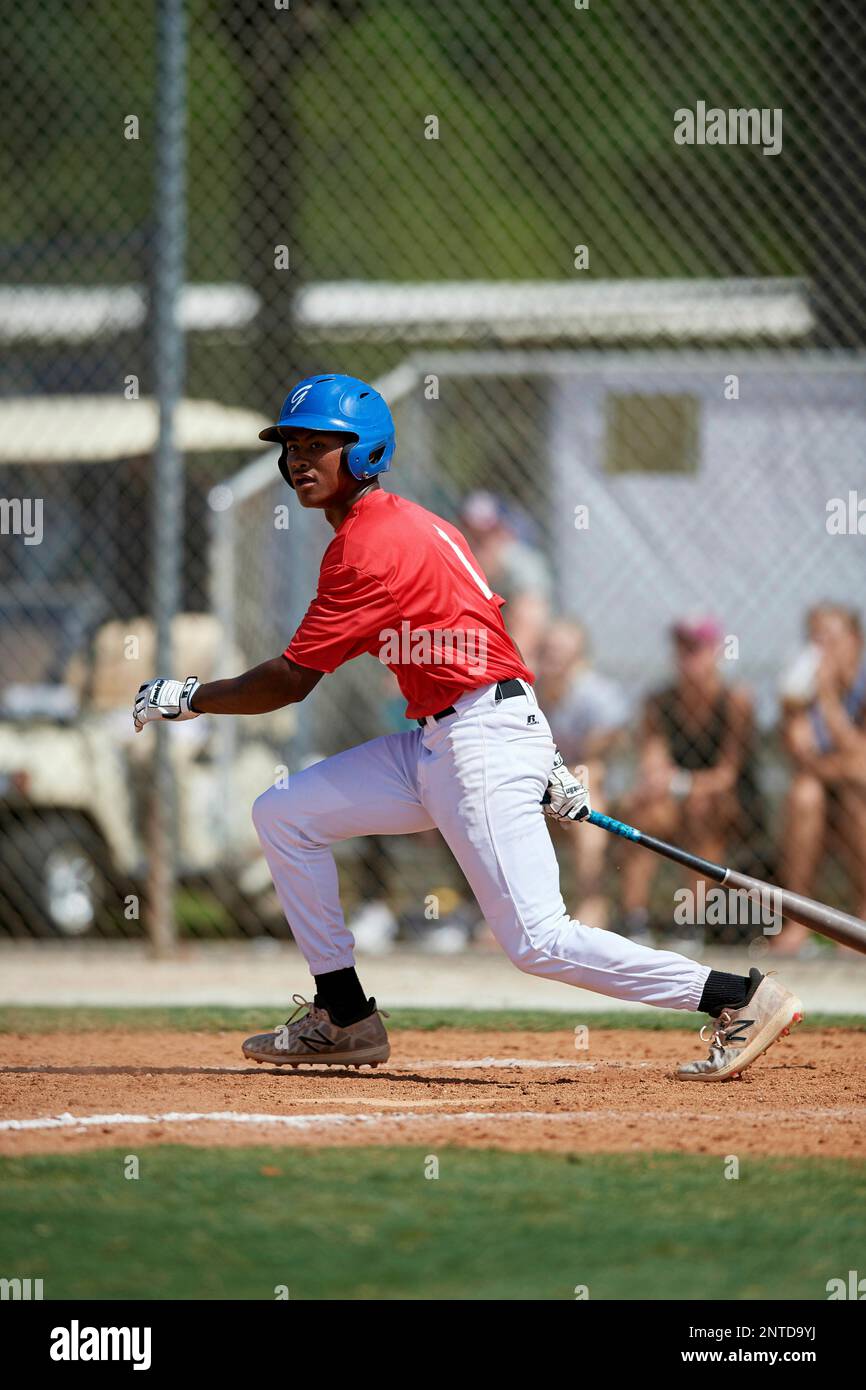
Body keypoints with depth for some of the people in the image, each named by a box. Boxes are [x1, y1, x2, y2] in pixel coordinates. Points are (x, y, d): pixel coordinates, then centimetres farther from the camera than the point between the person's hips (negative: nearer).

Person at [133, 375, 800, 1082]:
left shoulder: (369, 546, -14)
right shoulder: (403, 523, 17)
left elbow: (288, 682, -12)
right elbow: (469, 637, 20)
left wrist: (188, 697, 1)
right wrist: (540, 756, 21)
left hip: (483, 743, -11)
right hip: (435, 744, 11)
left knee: (537, 939, -15)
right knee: (282, 815, 11)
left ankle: (741, 997, -13)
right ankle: (345, 1019, 14)